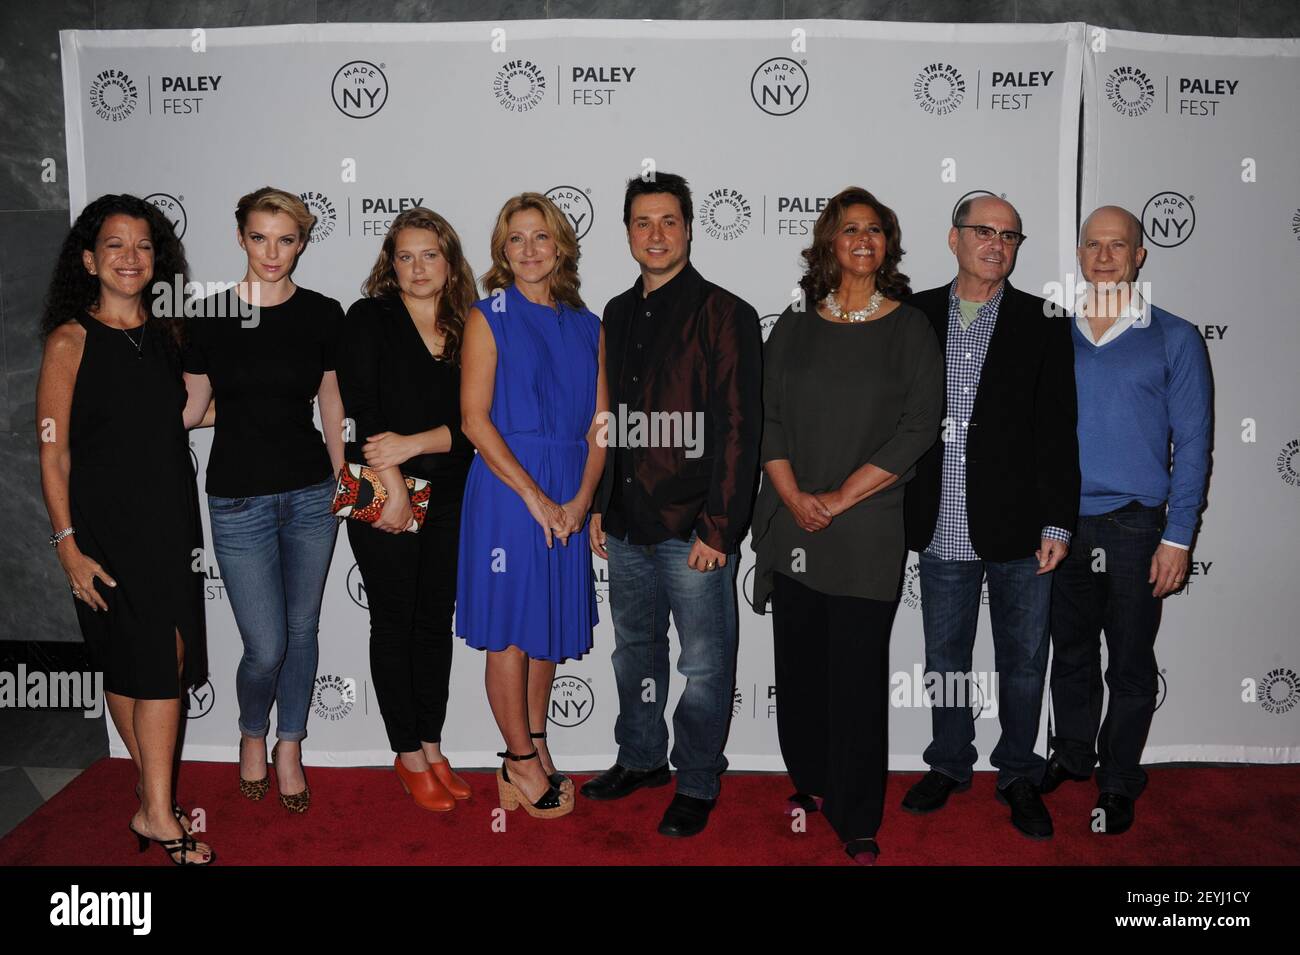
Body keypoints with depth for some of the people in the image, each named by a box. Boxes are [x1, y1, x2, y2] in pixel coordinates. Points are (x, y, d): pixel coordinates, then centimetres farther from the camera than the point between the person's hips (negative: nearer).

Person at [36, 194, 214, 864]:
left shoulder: (167, 332, 9)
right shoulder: (71, 339, -7)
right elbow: (52, 451, -8)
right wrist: (67, 543, -12)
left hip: (170, 520, 5)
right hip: (104, 527, -4)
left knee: (167, 657, 4)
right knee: (128, 660, 2)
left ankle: (154, 806, 15)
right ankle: (156, 804, 14)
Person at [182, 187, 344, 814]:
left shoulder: (322, 315, 0)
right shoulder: (211, 316, -5)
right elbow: (190, 406, 3)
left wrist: (344, 482, 11)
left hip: (311, 496, 2)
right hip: (238, 502, -2)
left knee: (302, 630, 11)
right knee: (266, 647, -2)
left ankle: (289, 749, 32)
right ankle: (252, 734, 30)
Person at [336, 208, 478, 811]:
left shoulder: (466, 331, 7)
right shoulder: (370, 319, -1)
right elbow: (361, 409, -10)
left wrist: (412, 443, -15)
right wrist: (392, 486, -16)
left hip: (448, 500, 4)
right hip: (383, 498, -3)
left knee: (436, 621, 10)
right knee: (394, 623, 5)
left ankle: (432, 748, 24)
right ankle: (408, 755, 18)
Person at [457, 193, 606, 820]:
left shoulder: (587, 327, 11)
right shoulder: (489, 317, -1)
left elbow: (599, 425, 7)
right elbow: (475, 420, -9)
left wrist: (581, 499, -7)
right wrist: (534, 496, -14)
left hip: (569, 500, 5)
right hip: (506, 489, -4)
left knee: (551, 626, 12)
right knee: (510, 631, 1)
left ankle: (532, 753, 27)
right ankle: (522, 762, 16)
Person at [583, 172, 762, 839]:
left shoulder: (724, 315, -8)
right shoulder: (618, 315, 12)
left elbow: (738, 430, -13)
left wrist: (719, 527, -16)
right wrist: (598, 505, 14)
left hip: (694, 530, -6)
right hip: (627, 525, 6)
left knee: (704, 663, 5)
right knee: (634, 648, 18)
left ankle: (697, 782, 21)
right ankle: (640, 758, 36)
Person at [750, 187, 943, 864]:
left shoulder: (909, 328, 2)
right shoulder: (795, 325, 10)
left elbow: (918, 428, -6)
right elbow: (766, 416, 6)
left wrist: (839, 498, -11)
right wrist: (793, 495, -8)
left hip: (867, 529, -3)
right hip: (791, 523, 3)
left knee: (858, 670, 1)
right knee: (799, 662, 9)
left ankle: (856, 820, 14)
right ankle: (810, 782, 29)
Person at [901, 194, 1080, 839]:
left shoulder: (1042, 324, 1)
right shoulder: (915, 316, 4)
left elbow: (1057, 430, -2)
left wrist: (1058, 523, -8)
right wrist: (896, 510, 2)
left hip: (1018, 531, -1)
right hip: (943, 530, 1)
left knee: (1023, 661, 10)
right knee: (945, 657, 15)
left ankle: (1019, 776, 29)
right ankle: (949, 766, 34)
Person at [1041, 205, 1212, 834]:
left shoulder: (1173, 338, -1)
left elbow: (1191, 443, -2)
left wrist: (1178, 536, -9)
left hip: (1133, 528, -2)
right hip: (1061, 524, 3)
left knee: (1130, 665, 8)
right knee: (1070, 652, 16)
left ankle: (1118, 784, 24)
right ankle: (1071, 755, 35)